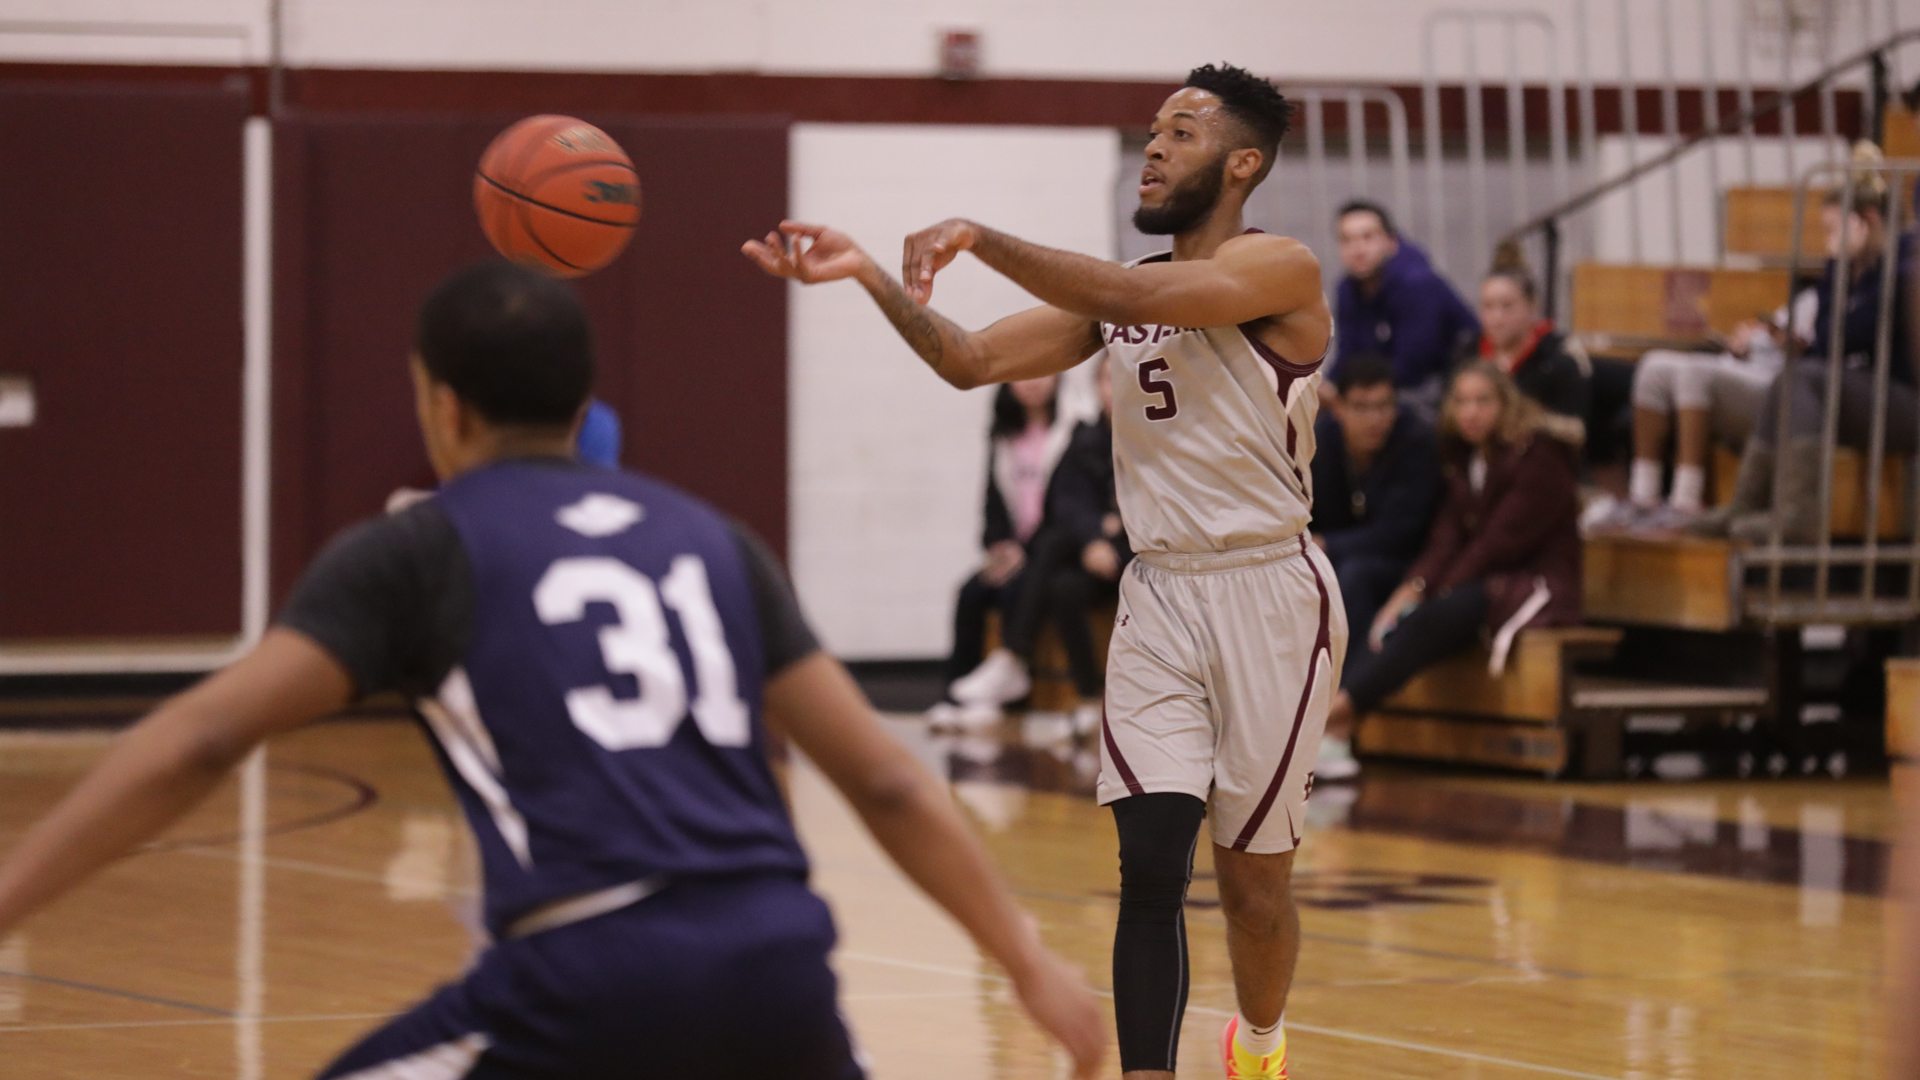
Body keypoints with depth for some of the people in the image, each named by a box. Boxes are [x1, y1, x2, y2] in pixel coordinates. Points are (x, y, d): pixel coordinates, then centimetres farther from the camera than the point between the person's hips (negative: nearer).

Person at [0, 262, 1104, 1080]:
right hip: (775, 957, 4)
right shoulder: (710, 538, 22)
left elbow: (196, 744, -1)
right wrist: (1033, 963, 21)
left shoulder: (416, 550, 11)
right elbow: (886, 780, 17)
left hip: (598, 974, -4)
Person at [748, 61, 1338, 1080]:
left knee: (1252, 879, 7)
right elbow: (971, 359, 4)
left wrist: (978, 238, -23)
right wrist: (869, 276, -10)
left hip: (1268, 596, -5)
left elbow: (1128, 296, -26)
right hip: (1157, 597, 5)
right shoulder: (1117, 289, 11)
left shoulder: (1279, 270, -10)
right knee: (1150, 867, -9)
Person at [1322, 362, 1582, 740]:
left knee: (1428, 622, -32)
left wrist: (1430, 591, -15)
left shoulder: (1539, 456, -8)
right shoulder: (1464, 457, 14)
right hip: (1479, 579, 7)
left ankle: (1343, 706, -45)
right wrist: (1415, 585, -14)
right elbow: (1448, 535, 4)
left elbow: (1502, 541, -14)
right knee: (1394, 621, -24)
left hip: (1531, 585, -7)